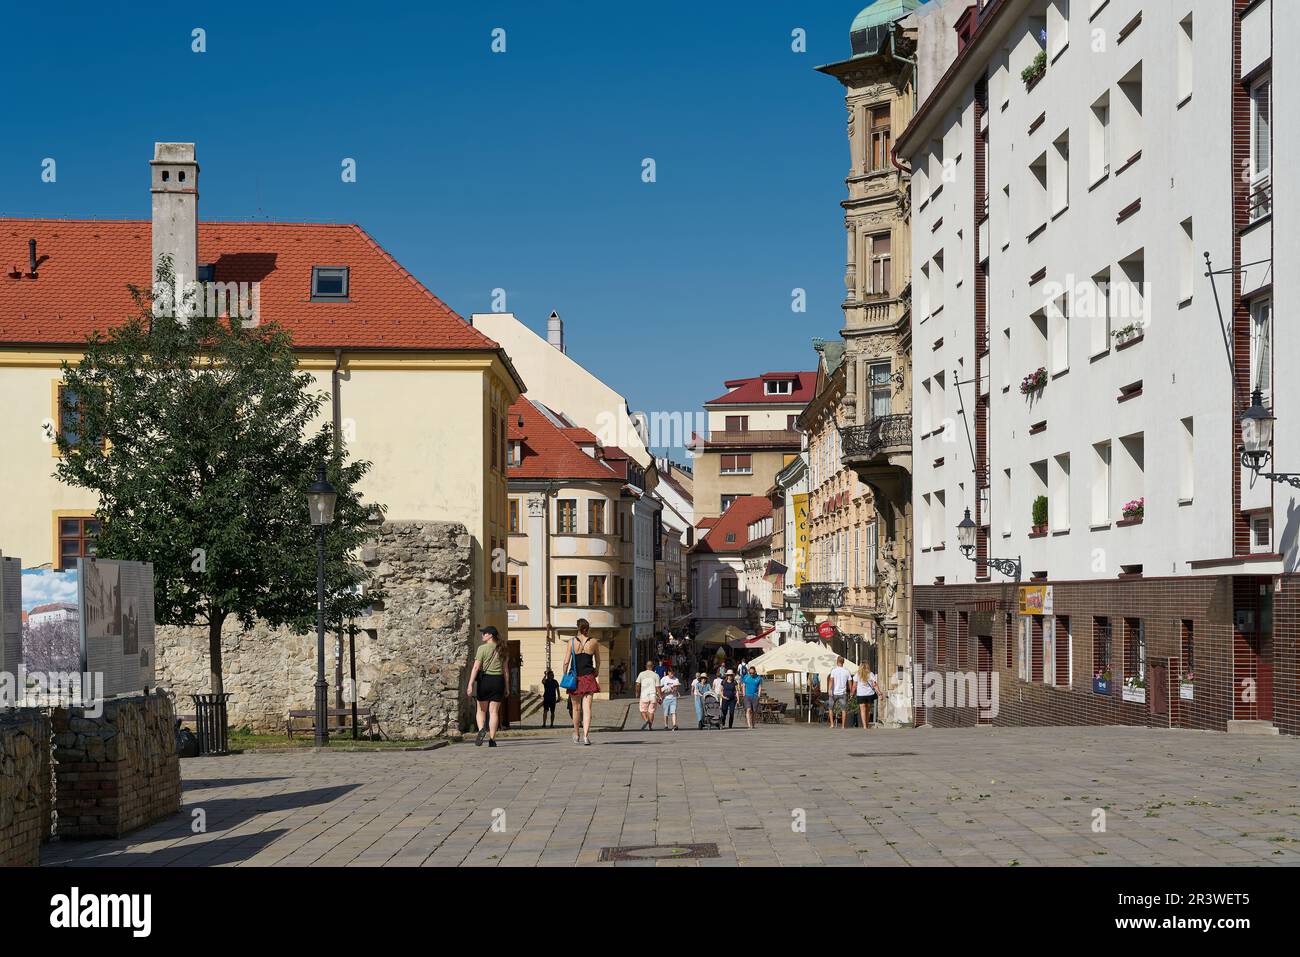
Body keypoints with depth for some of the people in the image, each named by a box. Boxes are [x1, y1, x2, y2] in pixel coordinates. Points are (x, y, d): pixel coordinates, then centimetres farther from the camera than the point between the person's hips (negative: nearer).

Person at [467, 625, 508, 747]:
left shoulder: (482, 648, -7)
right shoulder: (502, 650, 6)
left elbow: (476, 667, -11)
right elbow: (505, 670, 8)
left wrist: (470, 684, -12)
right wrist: (506, 687, 12)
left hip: (484, 679, -3)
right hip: (498, 680, 3)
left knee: (481, 710, 12)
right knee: (494, 711, 4)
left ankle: (481, 729, -14)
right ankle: (492, 739, 0)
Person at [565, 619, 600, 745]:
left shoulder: (572, 642, -3)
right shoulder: (594, 642, 0)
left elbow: (566, 662, -5)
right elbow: (598, 662, 11)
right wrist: (595, 672, 28)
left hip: (575, 677, 0)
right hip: (589, 678, 0)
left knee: (576, 708, 15)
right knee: (587, 707, -4)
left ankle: (576, 735, 27)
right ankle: (586, 734, -19)